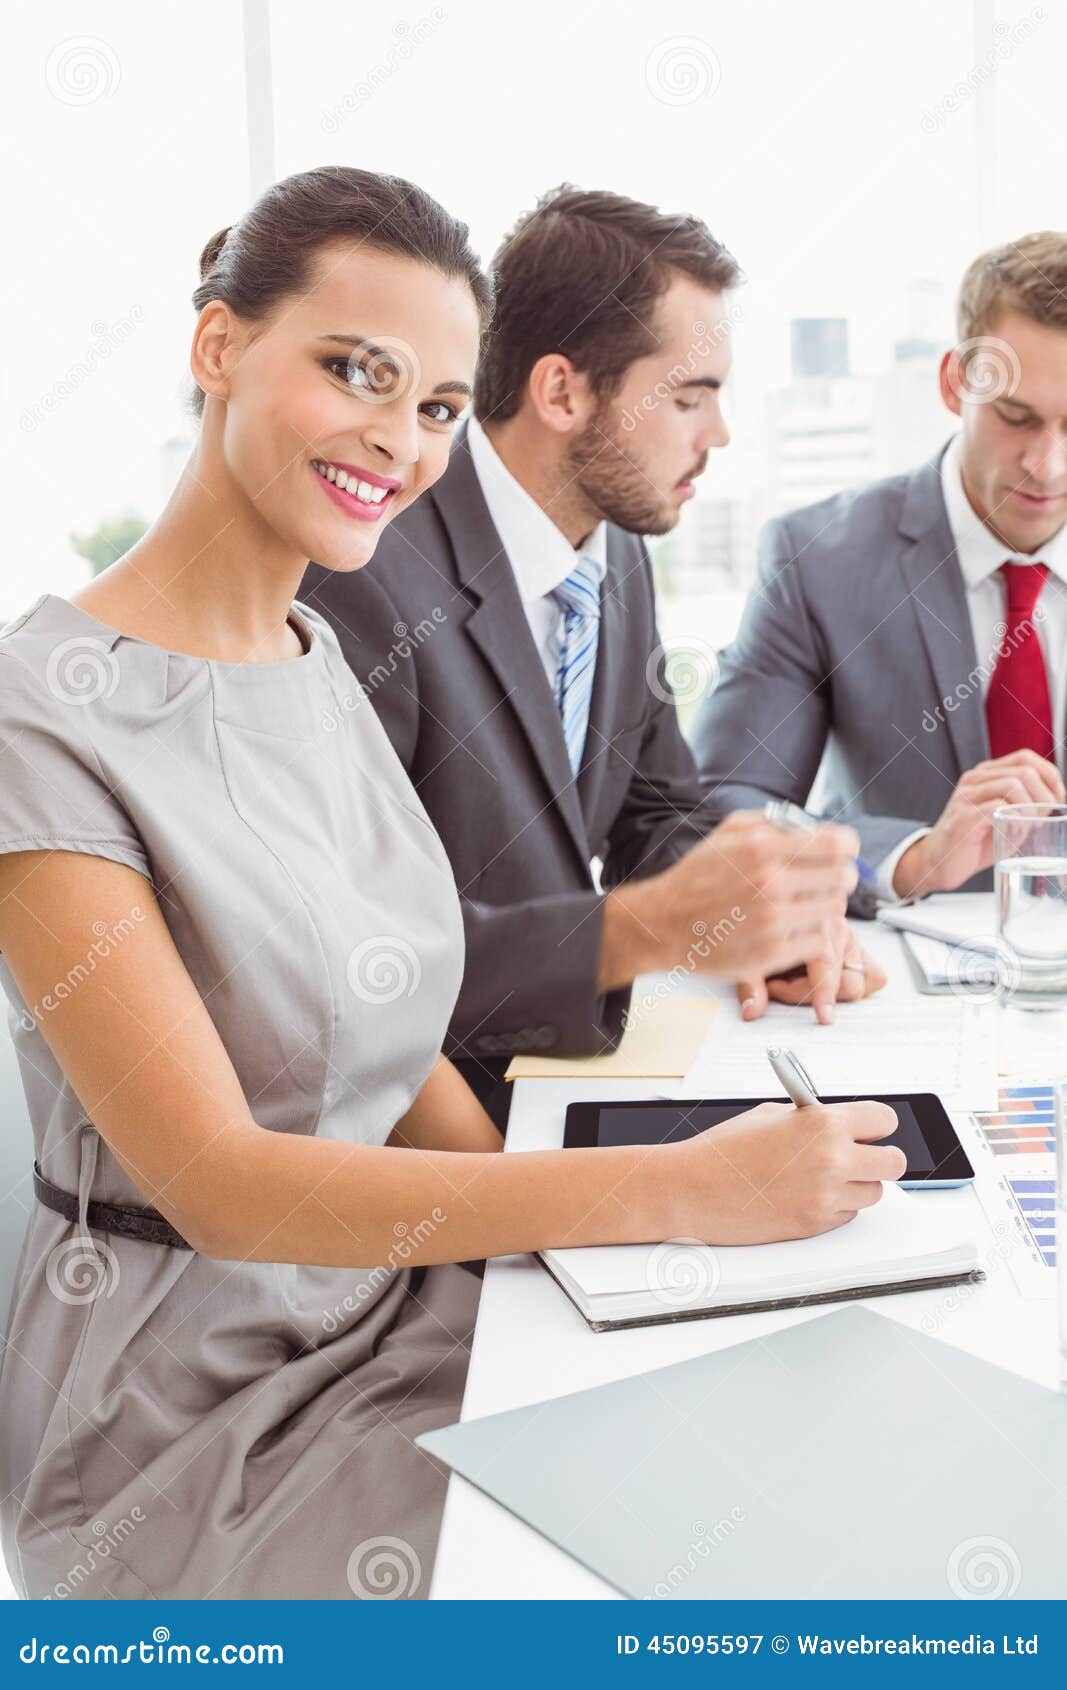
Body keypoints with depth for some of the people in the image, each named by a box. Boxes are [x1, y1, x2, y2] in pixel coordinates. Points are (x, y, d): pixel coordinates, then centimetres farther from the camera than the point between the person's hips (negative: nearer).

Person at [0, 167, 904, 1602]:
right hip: (199, 1414, -6)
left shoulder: (317, 660, 6)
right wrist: (684, 1189, -27)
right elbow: (215, 1181, -24)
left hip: (394, 1298, 6)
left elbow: (391, 1045, 8)